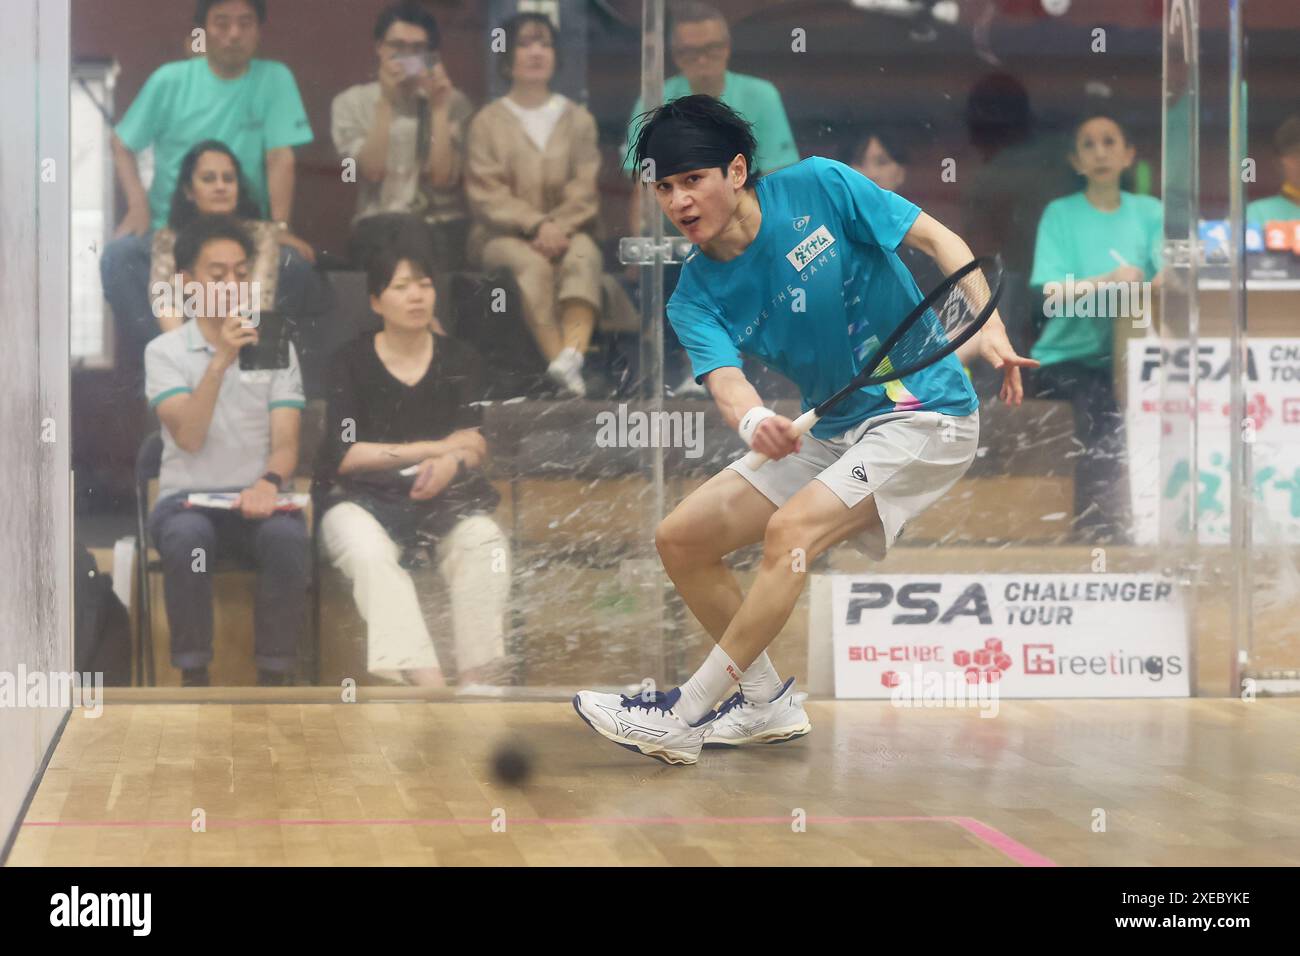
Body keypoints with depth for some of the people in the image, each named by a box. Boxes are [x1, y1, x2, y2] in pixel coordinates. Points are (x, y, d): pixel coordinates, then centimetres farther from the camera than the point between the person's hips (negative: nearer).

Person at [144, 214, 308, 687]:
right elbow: (189, 436, -12)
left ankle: (274, 679, -25)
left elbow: (286, 443, 0)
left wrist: (269, 482, -23)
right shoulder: (164, 351, 4)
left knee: (286, 536, -34)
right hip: (186, 499, -1)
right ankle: (193, 678, -26)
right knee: (189, 536, -37)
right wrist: (220, 361, -22)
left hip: (255, 500, 1)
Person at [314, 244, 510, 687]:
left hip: (442, 498, 2)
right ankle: (426, 680, -50)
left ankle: (478, 679, -35)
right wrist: (436, 448, -6)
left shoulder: (459, 361, 12)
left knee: (485, 542, -31)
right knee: (370, 552, -36)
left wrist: (450, 464, -24)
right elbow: (344, 456, -5)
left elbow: (472, 445, 2)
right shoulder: (353, 363, 4)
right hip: (361, 497, -2)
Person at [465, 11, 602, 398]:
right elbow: (487, 194, -3)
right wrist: (535, 224, -18)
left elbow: (586, 189, 3)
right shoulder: (489, 121, 8)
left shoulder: (578, 119, 15)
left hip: (566, 230, 1)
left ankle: (571, 354, -53)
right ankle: (558, 361, -48)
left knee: (584, 254, -33)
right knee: (532, 265, -35)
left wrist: (558, 227, -16)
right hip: (504, 234, -1)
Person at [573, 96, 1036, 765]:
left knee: (790, 529, -27)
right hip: (828, 431, 6)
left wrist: (988, 327, -24)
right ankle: (768, 702, 14)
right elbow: (725, 378, -23)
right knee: (680, 540, -1)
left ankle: (681, 718, -21)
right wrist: (752, 419, -47)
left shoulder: (819, 187, -13)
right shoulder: (696, 299, -4)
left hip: (925, 414, -6)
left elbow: (939, 240, -8)